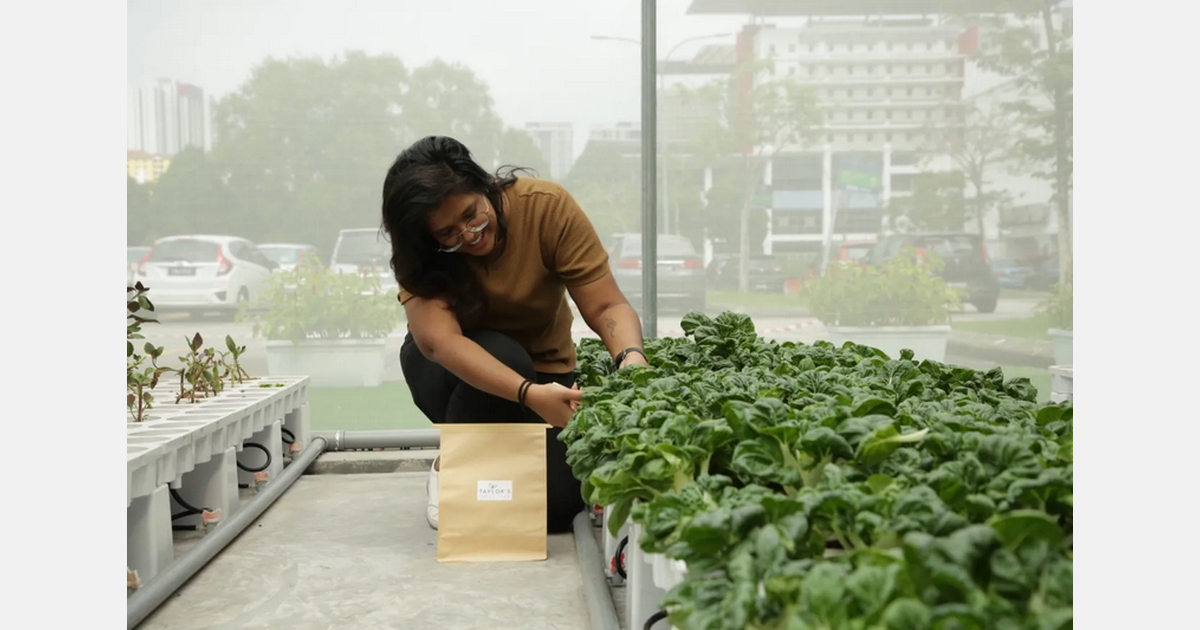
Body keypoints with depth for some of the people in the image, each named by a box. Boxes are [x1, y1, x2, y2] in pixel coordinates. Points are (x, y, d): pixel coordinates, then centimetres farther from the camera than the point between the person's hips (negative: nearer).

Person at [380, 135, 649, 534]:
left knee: (559, 505, -20)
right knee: (502, 353, -36)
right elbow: (438, 340, -38)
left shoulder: (548, 206, -23)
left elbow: (606, 306, -24)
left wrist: (632, 358, -46)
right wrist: (529, 394, -52)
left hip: (544, 368, 1)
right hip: (452, 370, 0)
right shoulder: (418, 251, -23)